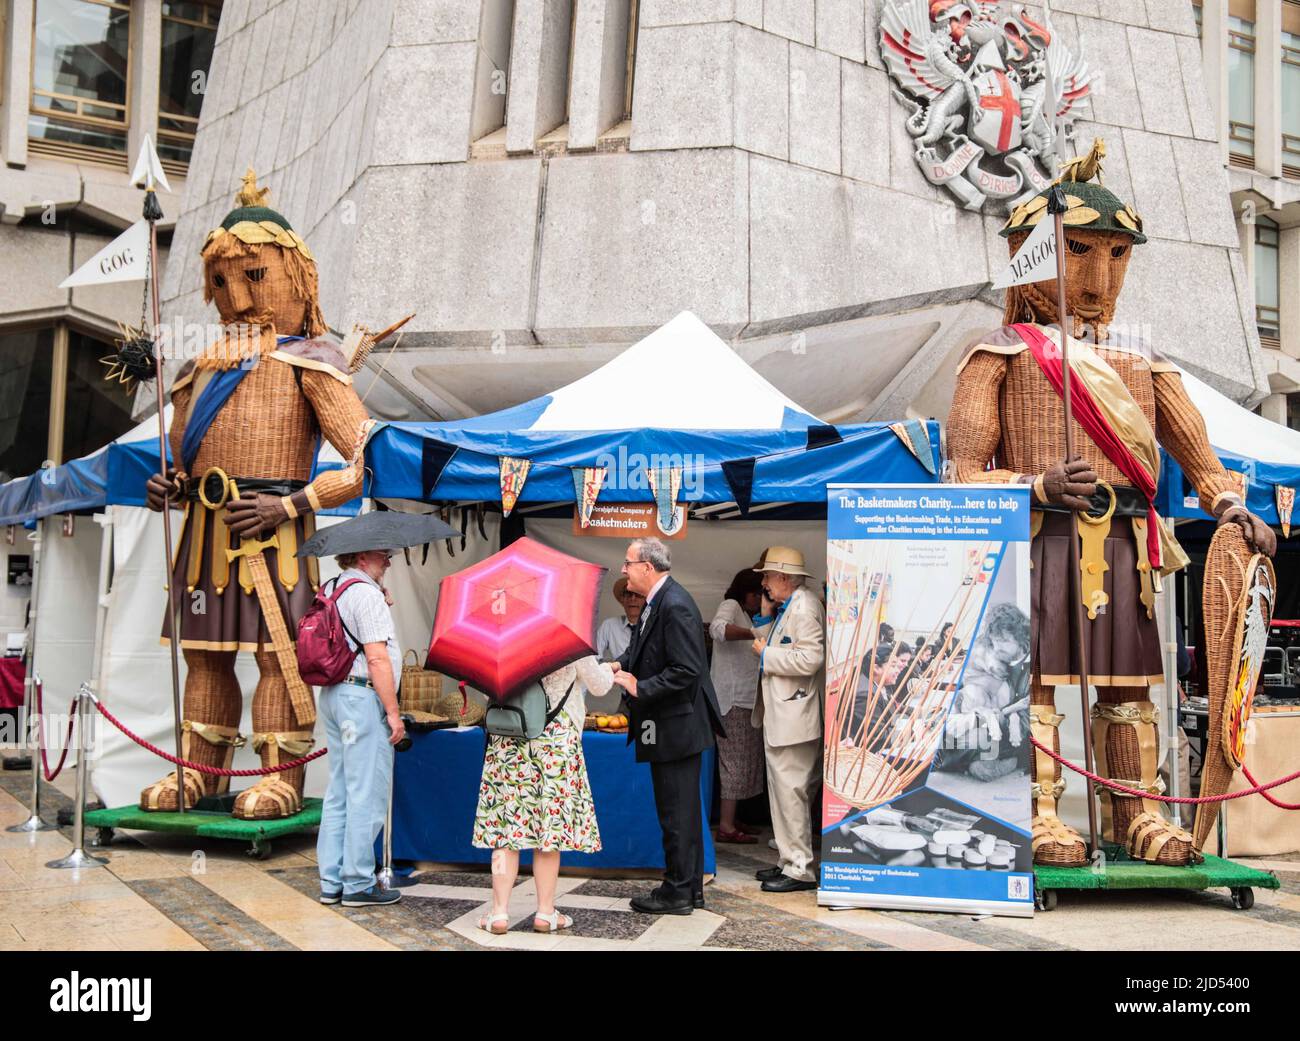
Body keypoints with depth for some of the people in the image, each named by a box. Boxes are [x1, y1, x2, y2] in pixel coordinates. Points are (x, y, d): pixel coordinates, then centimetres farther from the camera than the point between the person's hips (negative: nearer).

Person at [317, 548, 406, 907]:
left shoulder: (333, 590, 16)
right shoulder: (367, 593, -13)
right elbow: (377, 659, -18)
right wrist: (393, 713, -15)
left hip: (332, 694, 10)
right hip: (363, 696, -10)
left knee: (339, 792, 13)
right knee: (367, 794, -3)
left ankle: (331, 881, 18)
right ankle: (358, 884, 1)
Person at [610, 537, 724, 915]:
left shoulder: (675, 606, -21)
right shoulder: (656, 602, 10)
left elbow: (686, 670, -25)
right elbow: (644, 649, 20)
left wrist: (639, 688, -20)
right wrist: (621, 664, 2)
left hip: (677, 726, -10)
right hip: (670, 726, 10)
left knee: (676, 813, 0)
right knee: (683, 810, 17)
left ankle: (677, 893, 10)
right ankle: (691, 888, 27)